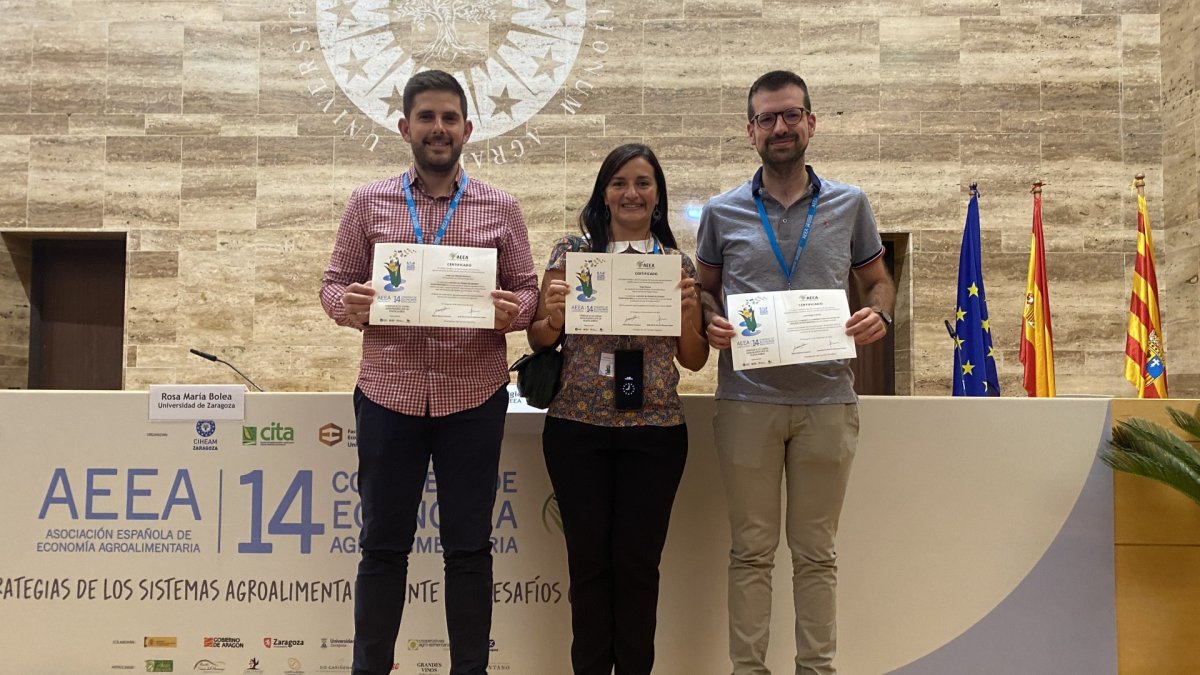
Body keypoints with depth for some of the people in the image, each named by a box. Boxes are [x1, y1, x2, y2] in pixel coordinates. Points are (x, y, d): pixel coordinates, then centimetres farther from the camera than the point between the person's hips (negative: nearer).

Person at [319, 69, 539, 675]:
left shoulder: (500, 209, 5)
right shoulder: (368, 203, 6)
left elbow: (528, 293, 7)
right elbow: (334, 284, 8)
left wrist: (511, 311, -15)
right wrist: (349, 304, -14)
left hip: (474, 398, 0)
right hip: (388, 396, 0)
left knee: (468, 546, 8)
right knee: (383, 544, 8)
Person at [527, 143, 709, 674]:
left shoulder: (678, 263, 7)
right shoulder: (570, 252, 5)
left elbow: (694, 360, 9)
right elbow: (538, 341, 8)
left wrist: (687, 311, -10)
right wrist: (553, 315, -13)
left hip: (654, 431, 0)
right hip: (577, 428, 0)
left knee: (638, 560, 3)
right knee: (588, 557, 4)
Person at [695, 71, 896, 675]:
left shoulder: (849, 205, 7)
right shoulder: (722, 212, 6)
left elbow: (878, 281, 16)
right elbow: (705, 290, 15)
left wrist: (879, 315, -6)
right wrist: (710, 322, -7)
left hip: (826, 398, 1)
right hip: (747, 398, 0)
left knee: (815, 552, 10)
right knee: (751, 550, 7)